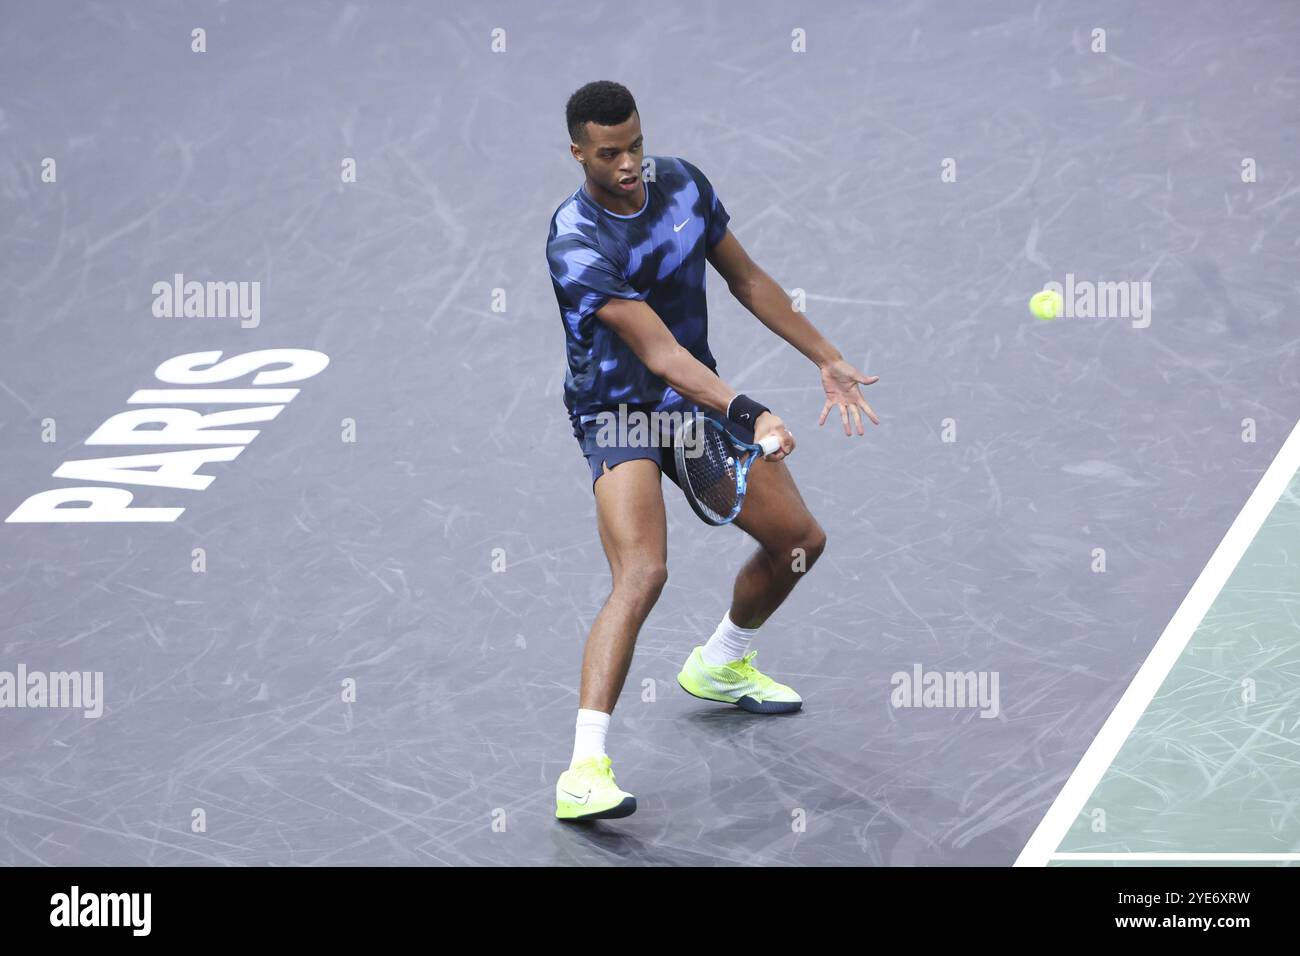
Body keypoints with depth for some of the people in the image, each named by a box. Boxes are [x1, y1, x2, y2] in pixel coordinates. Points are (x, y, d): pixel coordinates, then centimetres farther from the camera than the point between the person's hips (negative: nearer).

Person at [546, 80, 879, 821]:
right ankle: (585, 770, -32)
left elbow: (747, 279, 9)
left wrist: (828, 359, 10)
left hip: (700, 399, 7)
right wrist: (748, 415, -44)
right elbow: (660, 353, -33)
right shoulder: (576, 245, -26)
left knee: (799, 541, 14)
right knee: (643, 574, -28)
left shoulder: (682, 182, -5)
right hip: (619, 412, -7)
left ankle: (720, 666, 42)